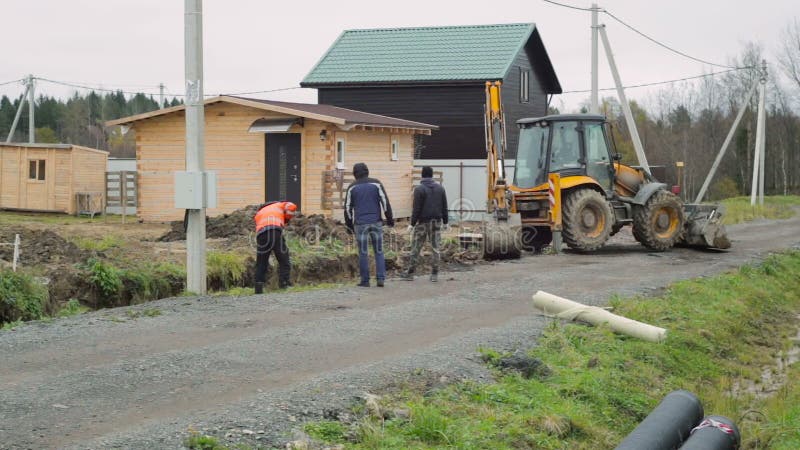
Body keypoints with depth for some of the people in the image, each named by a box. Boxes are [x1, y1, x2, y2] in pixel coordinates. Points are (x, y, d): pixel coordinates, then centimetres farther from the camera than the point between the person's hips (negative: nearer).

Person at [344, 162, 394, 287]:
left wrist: (349, 224, 13)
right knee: (379, 251, 7)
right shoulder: (376, 184, 2)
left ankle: (365, 280, 4)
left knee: (363, 253, 4)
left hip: (360, 224, 0)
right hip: (376, 223, 1)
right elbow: (385, 202, -3)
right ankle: (380, 279, -1)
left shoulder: (352, 187, 3)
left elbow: (348, 208, 4)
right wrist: (389, 219, 5)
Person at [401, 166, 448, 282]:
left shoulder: (419, 189, -11)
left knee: (415, 248, 4)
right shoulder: (440, 188, 4)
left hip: (422, 222, -4)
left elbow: (416, 208, -13)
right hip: (436, 221, 4)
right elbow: (444, 207, 7)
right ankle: (435, 274, 4)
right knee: (435, 248, 6)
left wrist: (412, 223, -8)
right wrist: (445, 222, 16)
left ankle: (410, 273, 9)